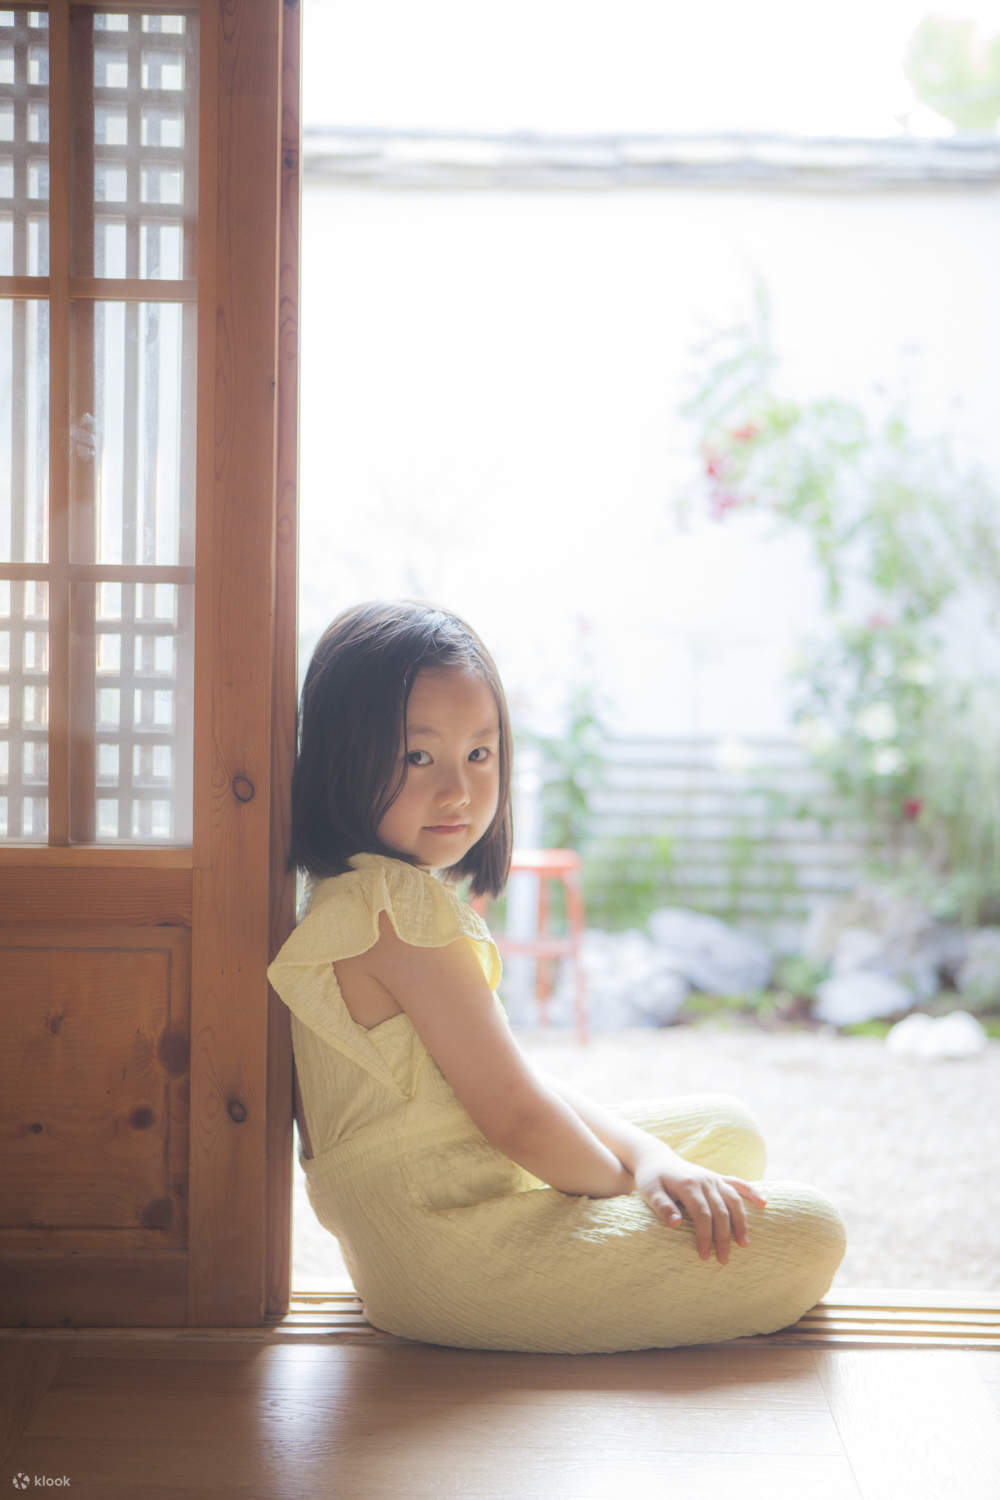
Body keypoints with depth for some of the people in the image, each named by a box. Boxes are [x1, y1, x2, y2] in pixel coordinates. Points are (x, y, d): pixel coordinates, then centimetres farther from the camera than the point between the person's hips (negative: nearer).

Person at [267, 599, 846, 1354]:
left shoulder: (354, 898, 12)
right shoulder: (404, 905, -21)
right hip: (448, 1257, -10)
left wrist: (650, 1157, 0)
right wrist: (629, 1183, -2)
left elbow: (513, 1082, 12)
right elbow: (514, 1114, -19)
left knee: (728, 1130, 22)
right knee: (807, 1234, -9)